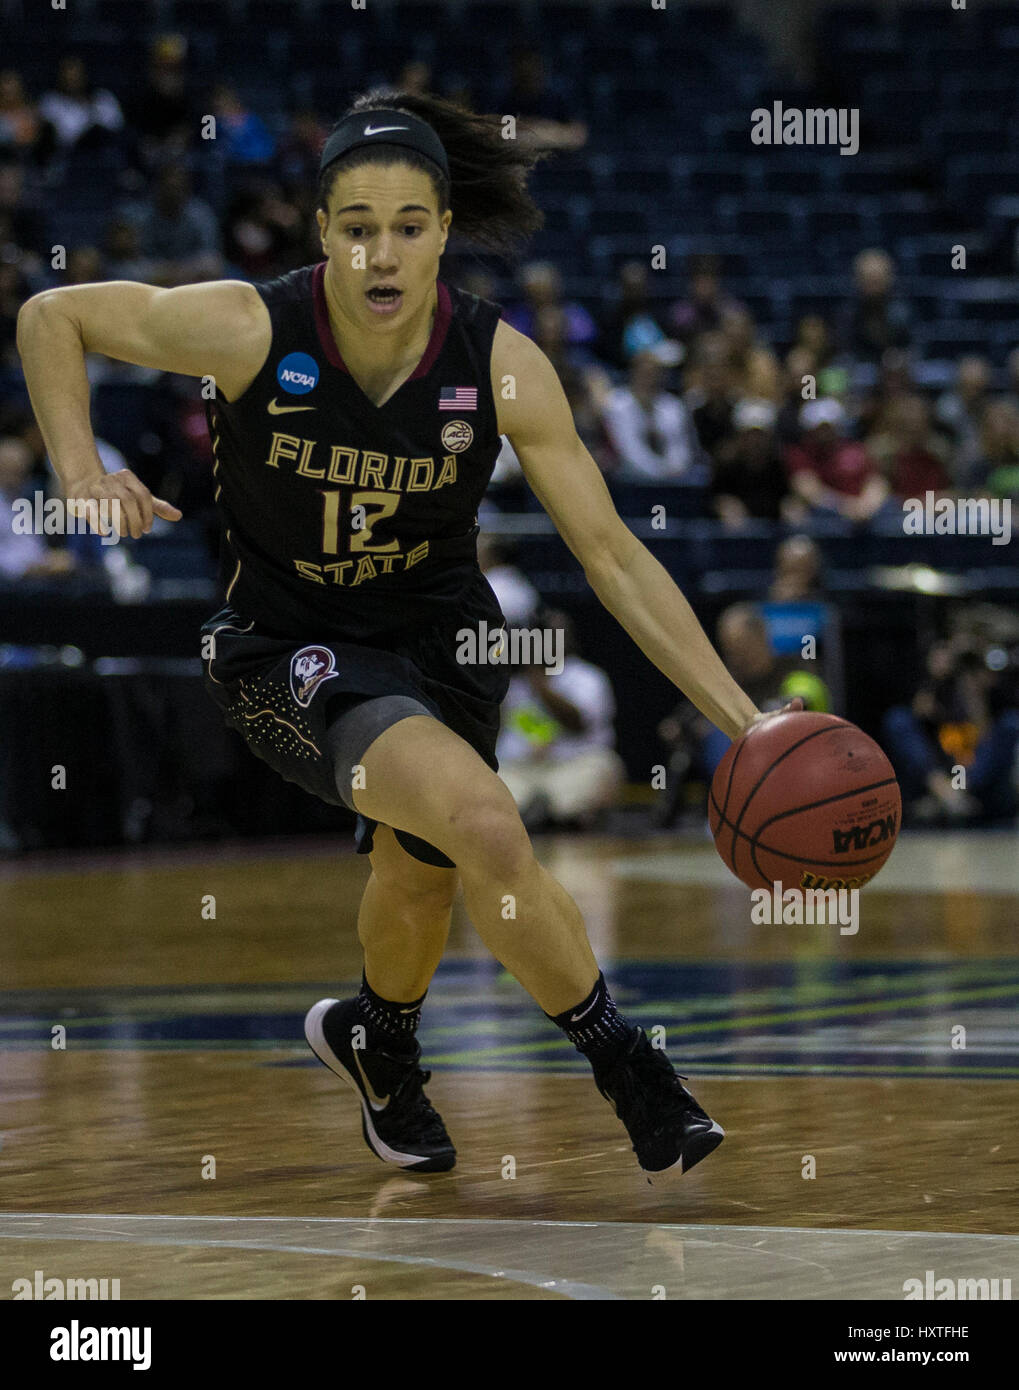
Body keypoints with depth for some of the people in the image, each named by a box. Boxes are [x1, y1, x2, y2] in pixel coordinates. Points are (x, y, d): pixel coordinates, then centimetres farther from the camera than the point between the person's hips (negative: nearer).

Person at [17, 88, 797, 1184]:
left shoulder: (500, 365, -20)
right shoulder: (249, 330, -25)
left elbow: (612, 557, -17)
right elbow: (52, 315, -8)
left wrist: (742, 721, -22)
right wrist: (78, 469, -22)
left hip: (437, 633, 4)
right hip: (288, 647, -4)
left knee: (423, 867, 24)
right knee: (485, 824, -28)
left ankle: (378, 1039, 60)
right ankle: (621, 1063, -8)